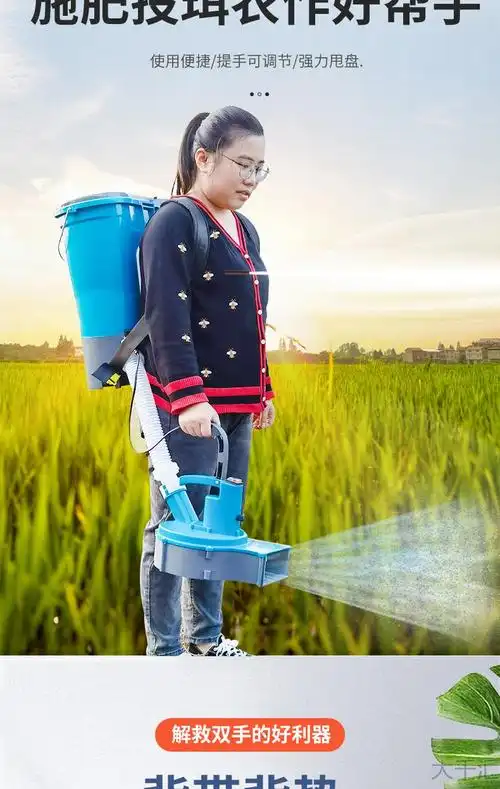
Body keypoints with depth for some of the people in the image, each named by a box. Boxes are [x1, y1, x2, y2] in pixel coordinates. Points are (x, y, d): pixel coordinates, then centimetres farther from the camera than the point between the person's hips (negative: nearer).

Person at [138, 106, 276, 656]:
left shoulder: (244, 230, 16)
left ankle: (205, 636, 29)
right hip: (187, 408, -8)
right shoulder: (174, 222, -9)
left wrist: (263, 391, 23)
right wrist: (189, 397, -27)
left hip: (236, 405, 8)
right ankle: (164, 651, 11)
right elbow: (167, 317, -19)